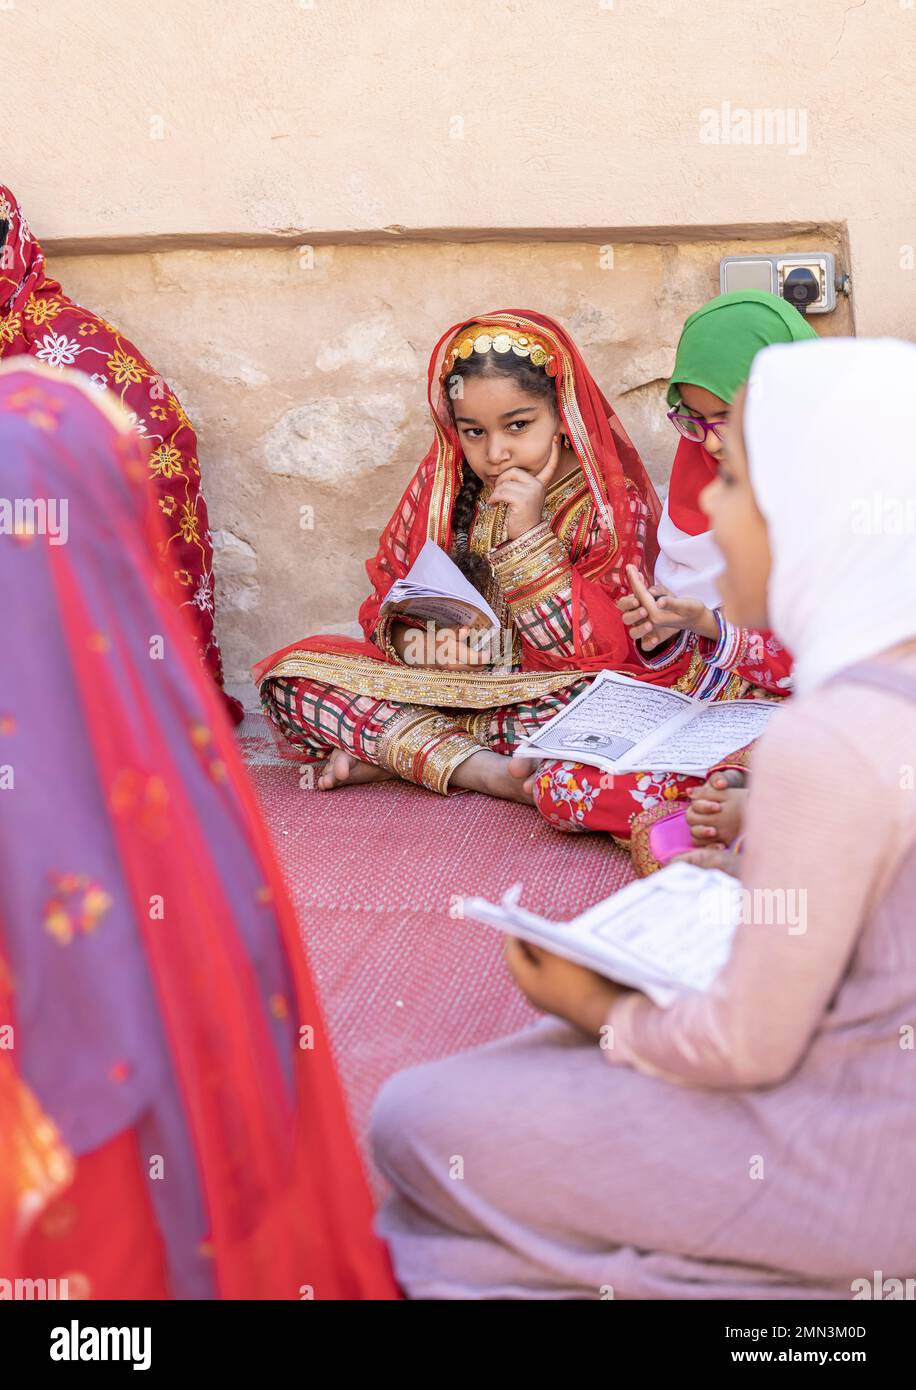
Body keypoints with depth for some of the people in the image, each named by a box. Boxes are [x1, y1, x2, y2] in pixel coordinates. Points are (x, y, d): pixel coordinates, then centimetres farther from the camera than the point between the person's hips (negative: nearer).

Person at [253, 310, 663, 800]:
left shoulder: (616, 504, -7)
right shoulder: (441, 481, 5)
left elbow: (601, 651, -16)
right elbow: (387, 596, 8)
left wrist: (529, 535, -22)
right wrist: (413, 637, -17)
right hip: (444, 682, 5)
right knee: (292, 672, -14)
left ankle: (389, 750, -25)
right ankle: (482, 769, -25)